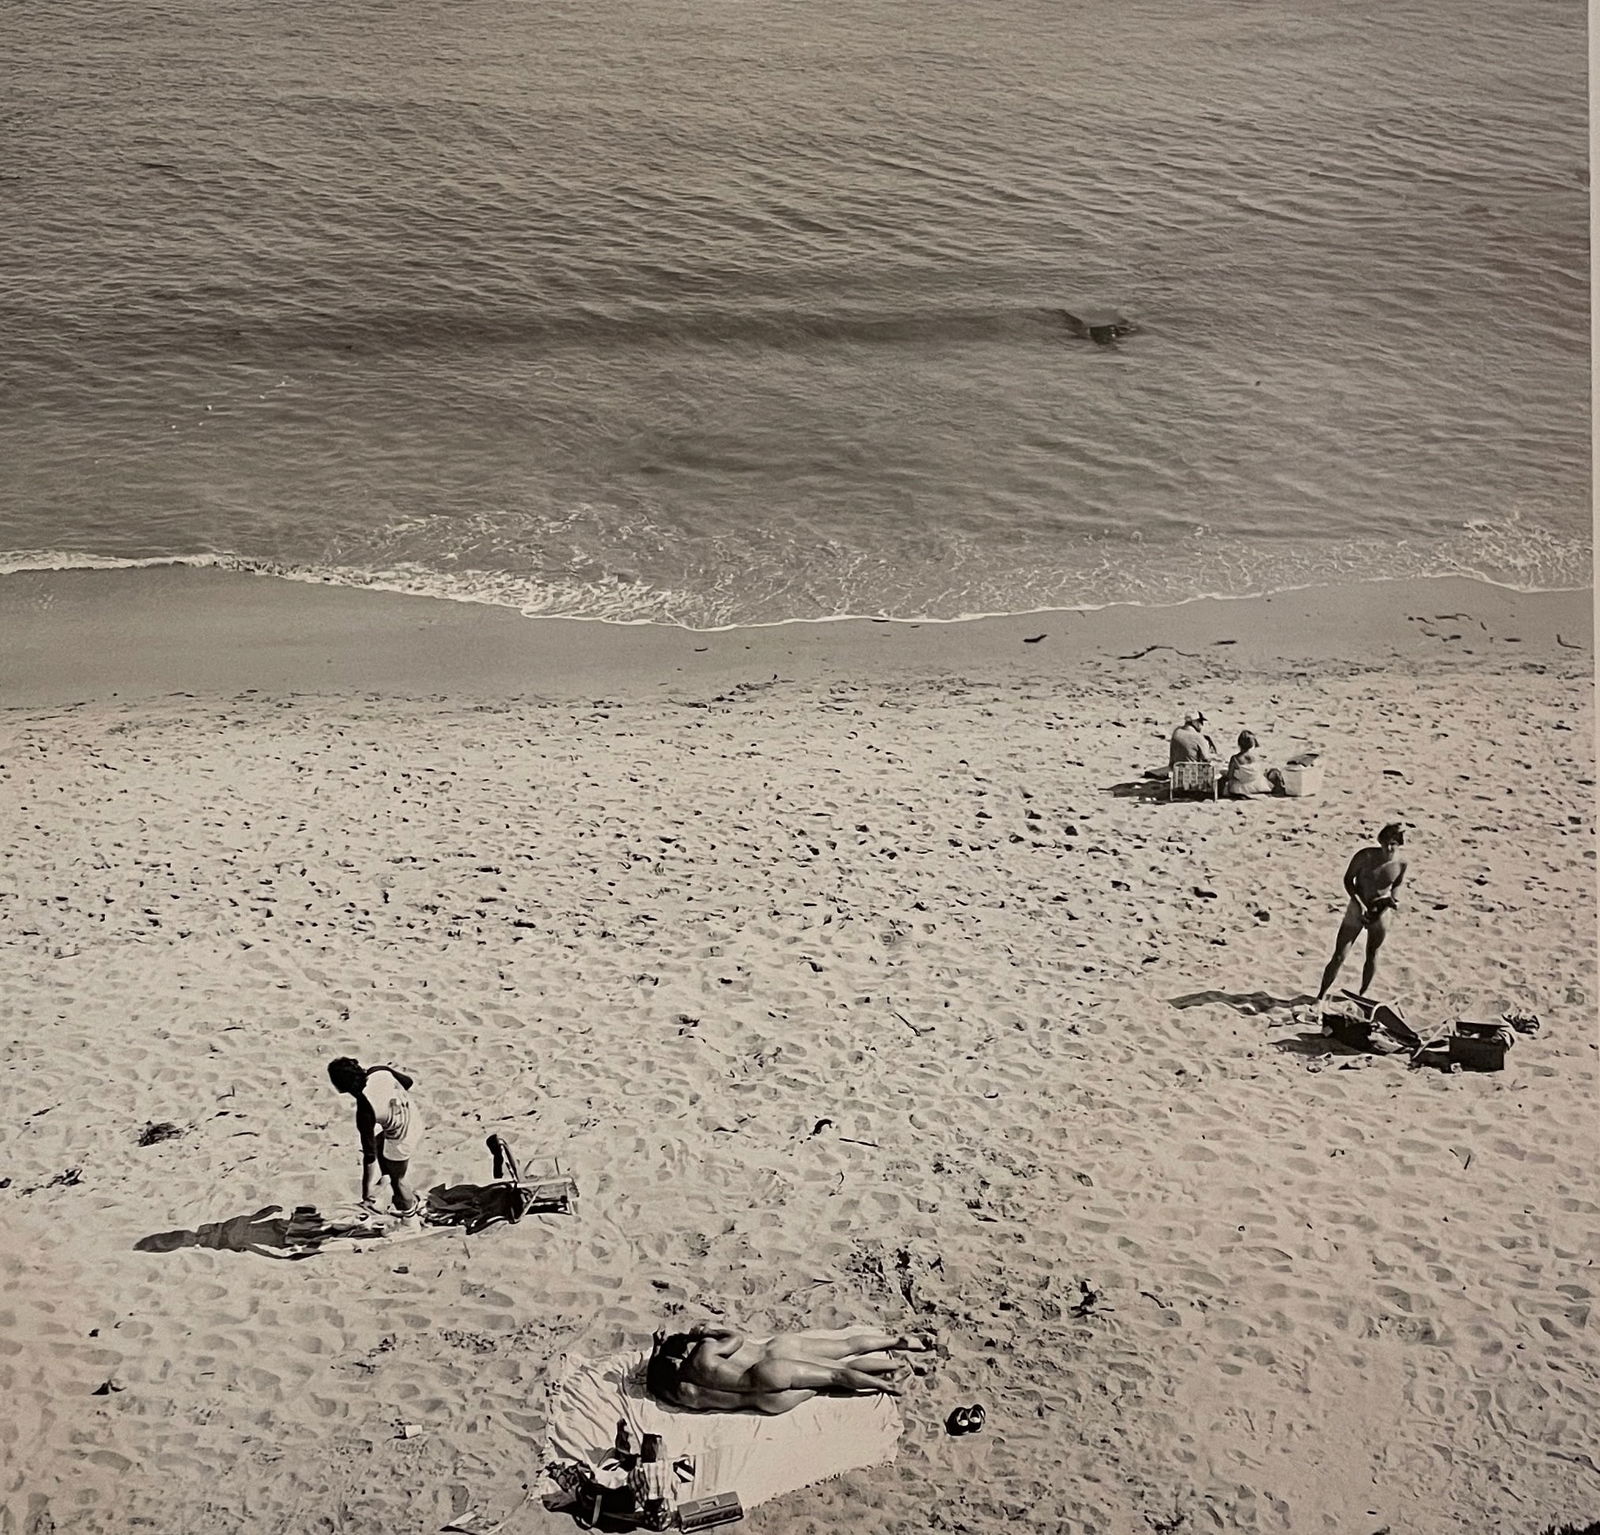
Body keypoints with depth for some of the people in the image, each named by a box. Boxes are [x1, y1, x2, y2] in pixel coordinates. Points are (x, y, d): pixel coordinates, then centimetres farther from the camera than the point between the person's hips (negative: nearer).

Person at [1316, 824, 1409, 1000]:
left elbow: (1397, 884, 6)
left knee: (1372, 956, 14)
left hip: (1381, 910, 2)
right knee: (1339, 957, -2)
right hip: (1358, 908, -2)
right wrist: (1359, 904, -20)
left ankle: (1362, 995, 33)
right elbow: (1348, 879, -10)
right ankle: (1320, 997, 11)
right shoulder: (1366, 856, -22)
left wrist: (1394, 900, -14)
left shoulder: (1401, 862, -13)